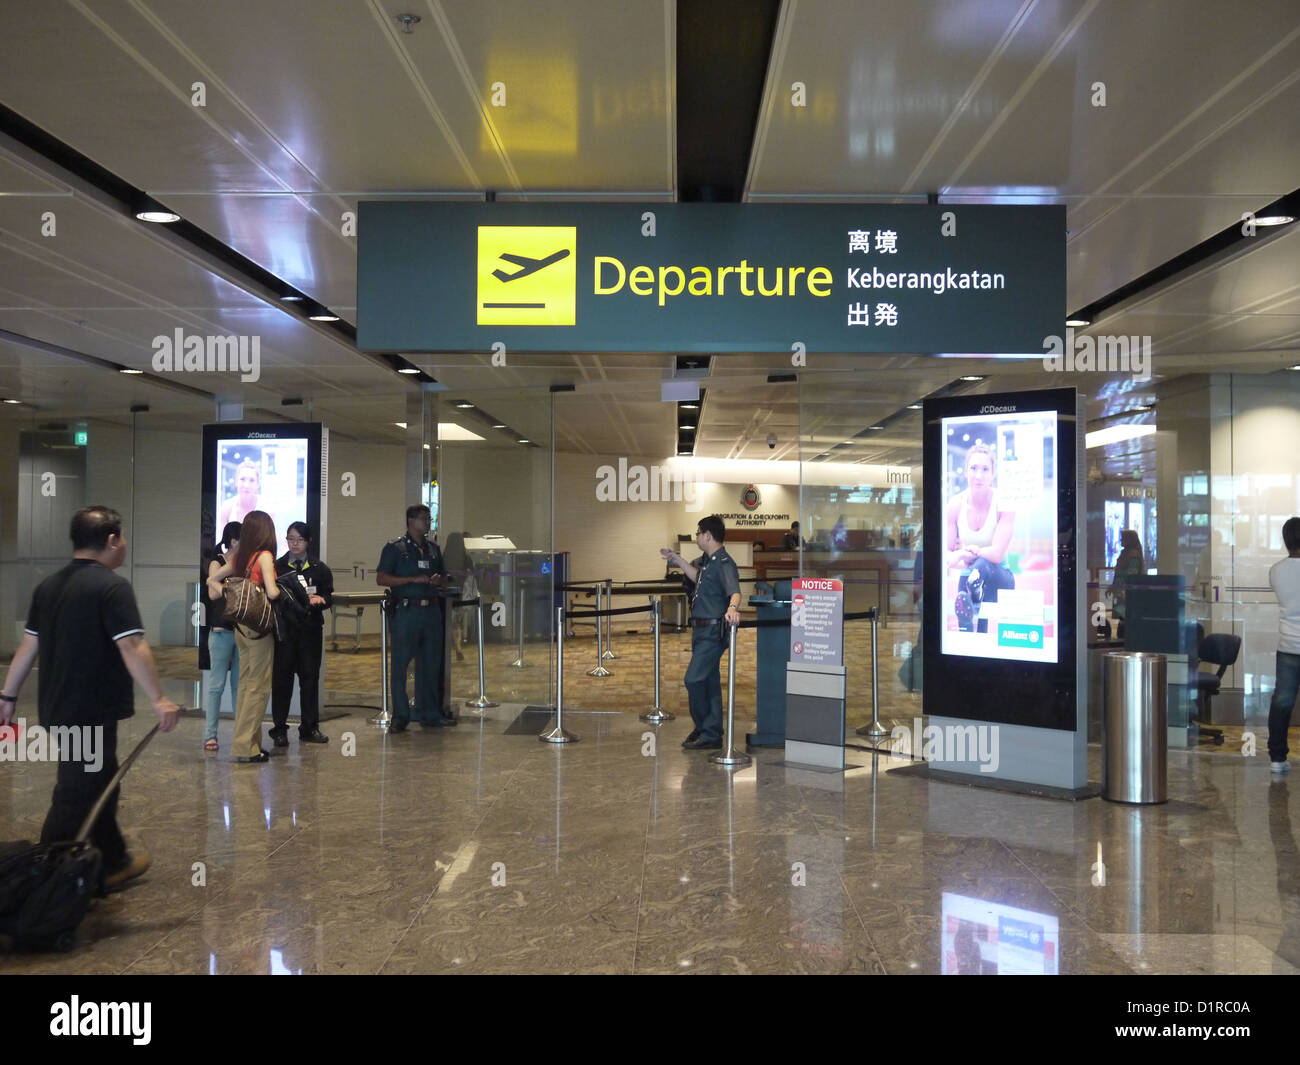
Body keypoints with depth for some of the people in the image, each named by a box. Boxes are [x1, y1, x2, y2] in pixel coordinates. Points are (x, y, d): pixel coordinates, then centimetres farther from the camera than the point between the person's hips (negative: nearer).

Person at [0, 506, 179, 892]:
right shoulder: (113, 587, -15)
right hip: (91, 712, -9)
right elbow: (131, 647, -22)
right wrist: (159, 699, -20)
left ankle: (113, 864, 34)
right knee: (76, 796, 0)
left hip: (56, 708, 9)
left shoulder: (48, 586, 10)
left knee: (100, 784, 21)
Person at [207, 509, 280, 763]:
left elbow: (212, 580, 18)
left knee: (246, 683, 14)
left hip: (240, 625, 7)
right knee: (259, 686, -1)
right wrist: (284, 590, -2)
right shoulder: (264, 556, -12)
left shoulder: (239, 557, 9)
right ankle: (246, 746, 1)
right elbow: (271, 592, -21)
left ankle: (244, 743, 20)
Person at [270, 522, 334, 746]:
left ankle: (310, 727, 13)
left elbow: (329, 597, 5)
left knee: (310, 675, 5)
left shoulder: (320, 568, 9)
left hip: (311, 628, 1)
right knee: (282, 676, 0)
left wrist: (319, 599, -16)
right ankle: (279, 728, 8)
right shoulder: (276, 567, 6)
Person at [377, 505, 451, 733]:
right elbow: (381, 579, -8)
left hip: (431, 610, 5)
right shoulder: (395, 548, 0)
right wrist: (414, 579, -14)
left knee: (430, 664, 9)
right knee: (399, 665, -2)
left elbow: (444, 579, 24)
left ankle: (430, 714, 18)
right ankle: (400, 717, 5)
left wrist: (438, 581, 0)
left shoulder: (433, 548, 16)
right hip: (406, 611, -5)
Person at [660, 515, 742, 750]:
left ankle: (708, 734, -1)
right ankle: (711, 732, 23)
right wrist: (678, 560, 23)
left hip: (714, 631, -10)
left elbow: (734, 590, -33)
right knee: (709, 681, 14)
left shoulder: (724, 563, -17)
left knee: (694, 679, -11)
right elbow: (696, 576, 30)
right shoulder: (706, 561, 13)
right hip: (701, 629, 10)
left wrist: (732, 608, -53)